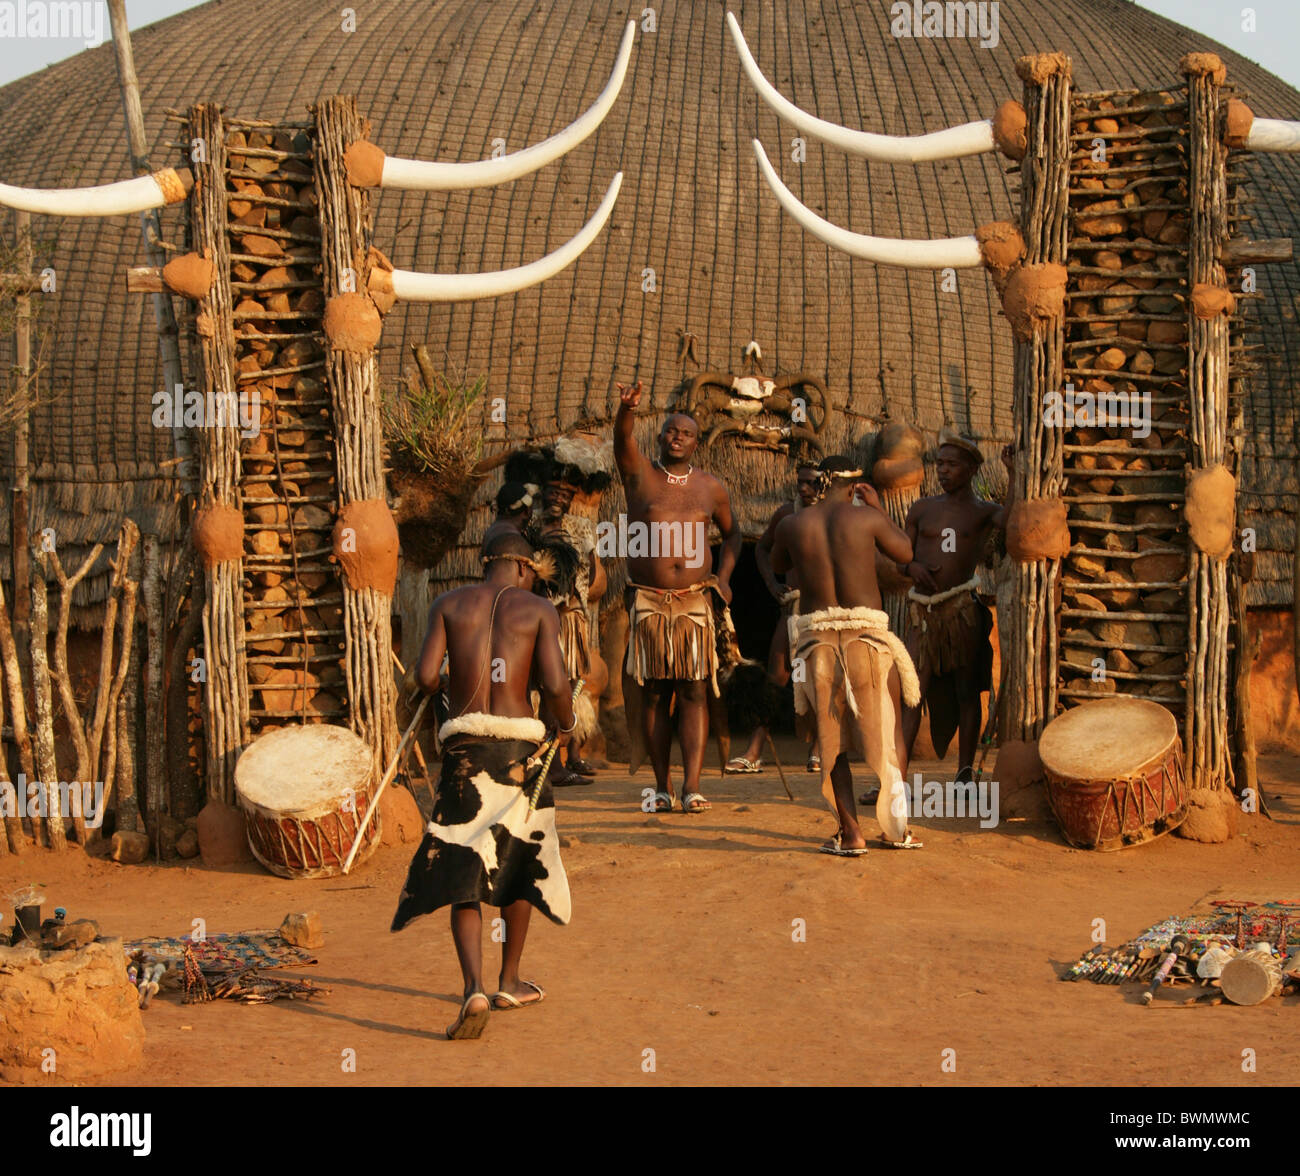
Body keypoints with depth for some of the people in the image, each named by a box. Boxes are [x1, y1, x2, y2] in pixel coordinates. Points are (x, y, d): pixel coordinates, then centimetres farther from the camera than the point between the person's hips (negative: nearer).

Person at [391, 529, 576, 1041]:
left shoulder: (449, 603, 9)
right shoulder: (539, 610, 5)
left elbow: (425, 676, -3)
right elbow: (555, 685, -7)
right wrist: (567, 724, 13)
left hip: (464, 746, 0)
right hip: (519, 744, 0)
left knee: (462, 874, 0)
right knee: (520, 861, 19)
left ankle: (475, 990, -18)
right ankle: (509, 982, 29)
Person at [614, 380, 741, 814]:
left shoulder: (711, 488, 10)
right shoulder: (639, 473, 5)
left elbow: (732, 533, 24)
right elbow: (622, 438, -15)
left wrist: (723, 578, 8)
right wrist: (627, 409, -37)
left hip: (696, 602, 1)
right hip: (648, 602, -1)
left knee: (694, 694, -7)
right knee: (655, 695, 2)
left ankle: (692, 786, -11)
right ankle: (662, 787, 7)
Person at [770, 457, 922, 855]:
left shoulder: (792, 525, 2)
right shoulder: (866, 516, -3)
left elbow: (777, 565, 22)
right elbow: (906, 553, 12)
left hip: (816, 638, 1)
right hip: (867, 636, -1)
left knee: (831, 741, 9)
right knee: (886, 736, 12)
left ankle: (851, 833, 2)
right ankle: (898, 828, 17)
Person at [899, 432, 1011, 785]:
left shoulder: (984, 511, 6)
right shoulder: (922, 509, 14)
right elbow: (900, 558, 17)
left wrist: (1014, 473, -22)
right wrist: (912, 566, -5)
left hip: (963, 608, -2)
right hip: (923, 613, 2)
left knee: (966, 691, 2)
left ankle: (966, 772, 12)